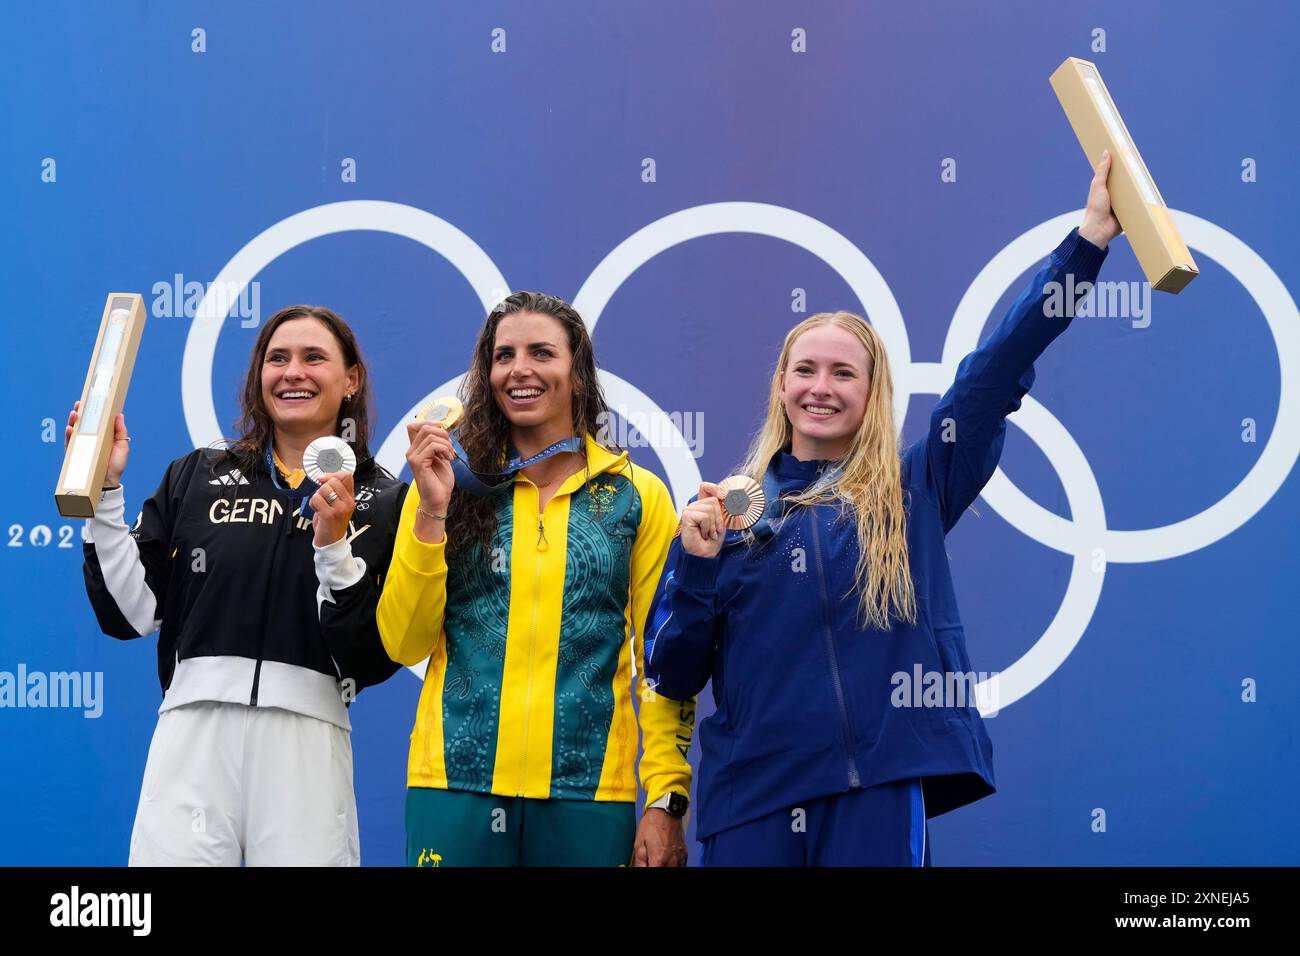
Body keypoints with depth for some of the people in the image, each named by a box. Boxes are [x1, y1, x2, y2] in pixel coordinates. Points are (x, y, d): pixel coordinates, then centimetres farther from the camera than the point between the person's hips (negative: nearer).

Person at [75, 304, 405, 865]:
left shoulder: (384, 503, 7)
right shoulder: (196, 477, 11)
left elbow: (371, 661, 0)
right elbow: (129, 614, 5)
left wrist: (333, 546, -11)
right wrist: (105, 489, 2)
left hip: (307, 740, -1)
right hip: (194, 729, 1)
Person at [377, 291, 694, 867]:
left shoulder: (639, 497, 5)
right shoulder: (457, 484, 6)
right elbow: (404, 644, 1)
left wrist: (666, 800, -4)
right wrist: (431, 511, -8)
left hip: (590, 793, 0)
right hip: (456, 786, 0)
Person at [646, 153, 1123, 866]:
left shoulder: (912, 492, 7)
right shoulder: (727, 510, 9)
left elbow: (1001, 364, 0)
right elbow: (673, 675, 7)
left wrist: (1087, 242, -5)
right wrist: (697, 566, -8)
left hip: (879, 784, -1)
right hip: (749, 790, 1)